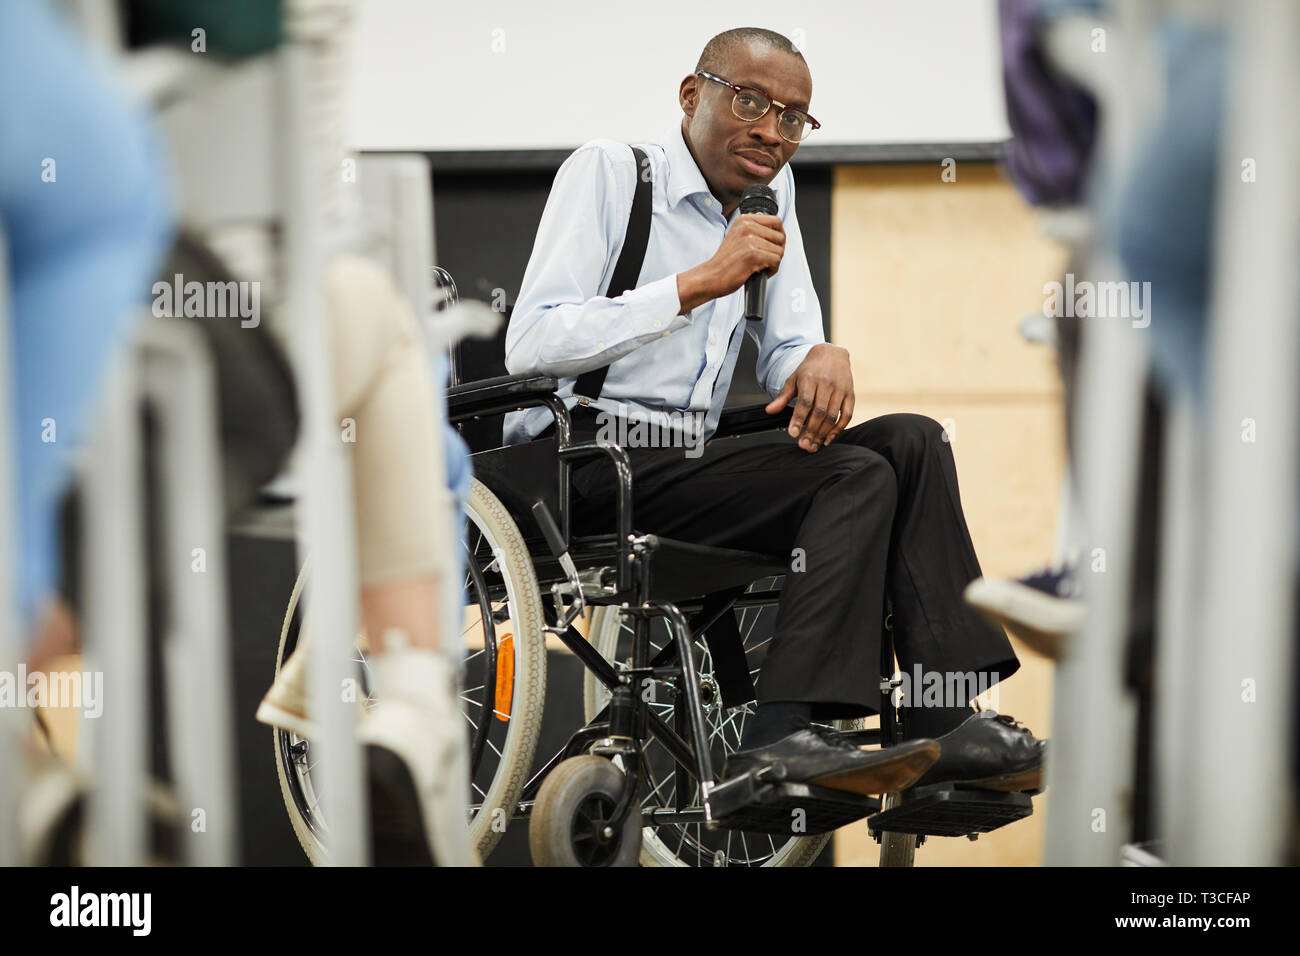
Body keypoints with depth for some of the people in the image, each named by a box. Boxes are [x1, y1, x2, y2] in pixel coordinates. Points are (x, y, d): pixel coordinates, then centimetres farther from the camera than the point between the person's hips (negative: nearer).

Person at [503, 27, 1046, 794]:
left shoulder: (770, 191, 17)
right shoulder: (608, 171, -4)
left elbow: (786, 356, 15)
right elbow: (530, 345, -17)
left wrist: (821, 359, -12)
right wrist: (701, 282, -23)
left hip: (688, 460, 7)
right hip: (584, 466, -7)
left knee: (912, 443, -10)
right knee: (857, 477, -22)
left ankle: (950, 728, -19)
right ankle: (785, 733, -34)